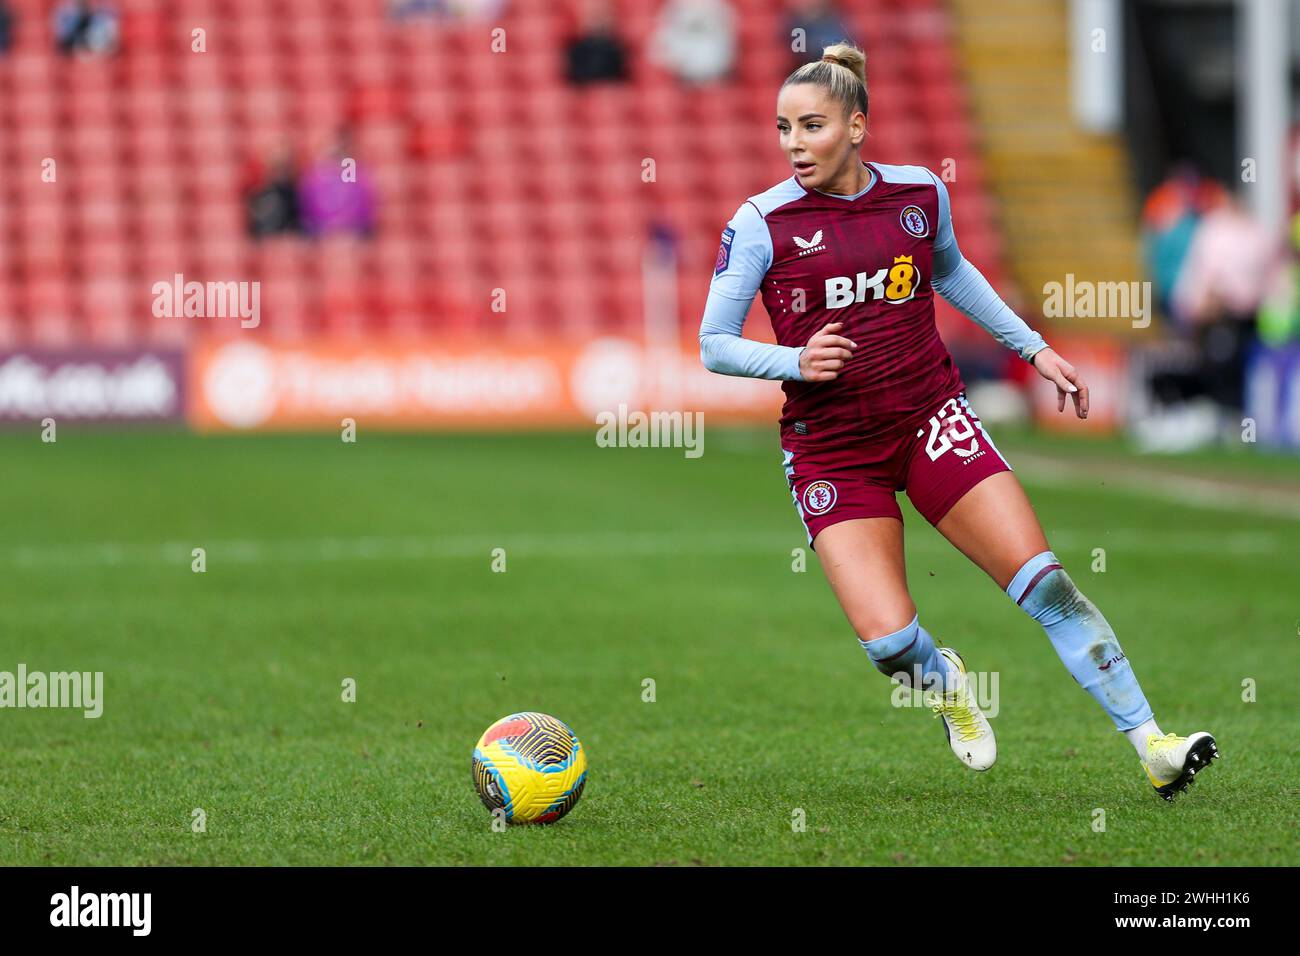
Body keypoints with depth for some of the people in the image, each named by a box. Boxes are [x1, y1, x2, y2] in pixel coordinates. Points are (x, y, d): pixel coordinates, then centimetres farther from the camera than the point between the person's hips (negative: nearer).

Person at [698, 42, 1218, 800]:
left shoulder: (921, 194, 2)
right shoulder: (762, 222, -8)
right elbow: (714, 345, -5)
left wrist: (1033, 347, 23)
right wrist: (795, 361, -23)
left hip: (931, 417, 2)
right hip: (830, 448, -2)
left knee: (1045, 580, -10)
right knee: (890, 642, -17)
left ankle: (1153, 747, -4)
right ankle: (945, 682, 21)